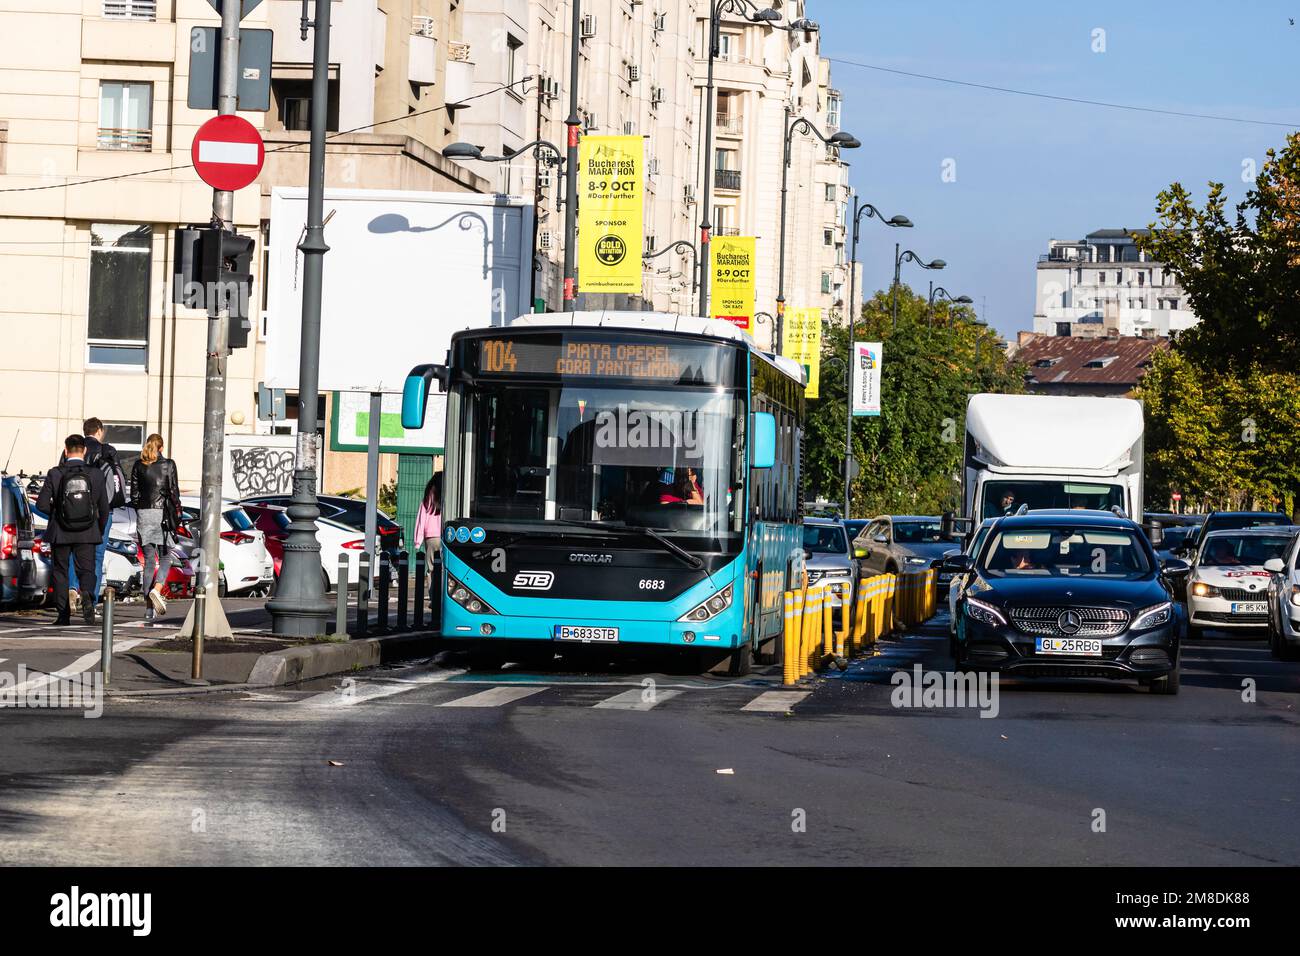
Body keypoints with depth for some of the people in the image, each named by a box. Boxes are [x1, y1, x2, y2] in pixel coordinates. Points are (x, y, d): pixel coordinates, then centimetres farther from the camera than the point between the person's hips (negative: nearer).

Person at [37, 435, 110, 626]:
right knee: (86, 570, 7)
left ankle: (63, 615, 10)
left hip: (60, 533, 0)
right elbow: (104, 508, 0)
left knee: (60, 572, 12)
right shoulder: (96, 475, -3)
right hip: (87, 534, 0)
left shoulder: (55, 474, -8)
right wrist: (100, 530, 16)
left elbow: (42, 504, -9)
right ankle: (86, 595, -25)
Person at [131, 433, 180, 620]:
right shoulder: (168, 464, -3)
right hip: (162, 513, -3)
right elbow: (173, 491, -4)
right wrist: (176, 507, 14)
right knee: (165, 557, 7)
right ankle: (157, 590, -22)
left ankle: (149, 608, 2)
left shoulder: (138, 465, 5)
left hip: (143, 513, 3)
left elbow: (134, 493, 5)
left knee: (149, 560, 6)